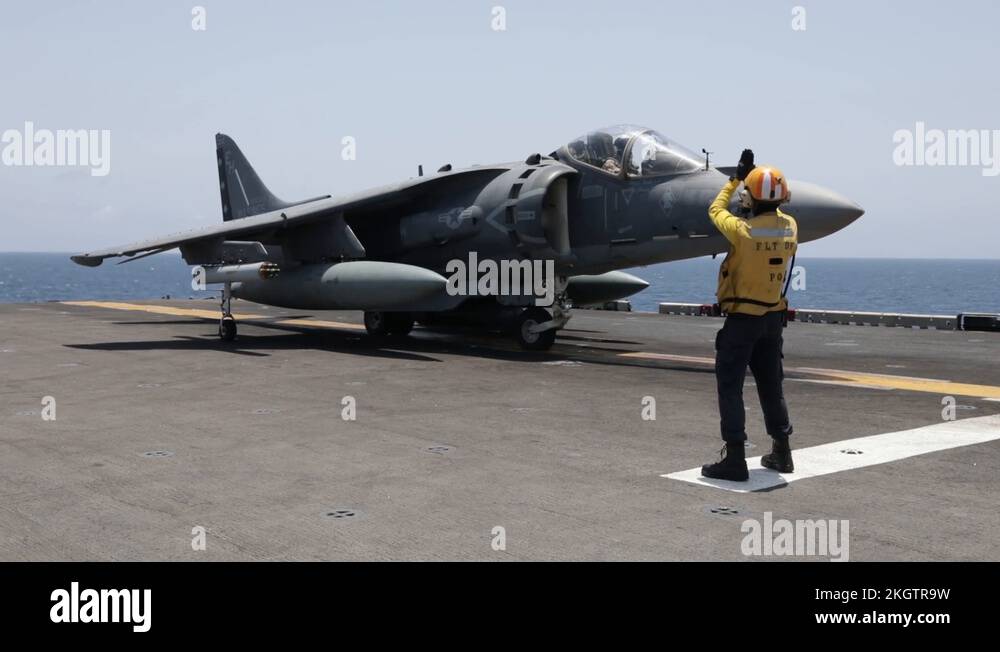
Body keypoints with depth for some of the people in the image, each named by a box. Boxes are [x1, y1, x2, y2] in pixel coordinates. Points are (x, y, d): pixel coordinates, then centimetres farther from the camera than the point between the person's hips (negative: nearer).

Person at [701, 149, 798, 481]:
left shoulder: (742, 230, -20)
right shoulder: (791, 227, -3)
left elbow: (715, 211, 1)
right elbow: (773, 215, 21)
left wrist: (735, 179, 13)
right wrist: (754, 174, 25)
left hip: (742, 319, -6)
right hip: (774, 317, 6)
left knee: (730, 385, -1)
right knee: (771, 384, 18)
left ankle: (735, 459, -3)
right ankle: (781, 453, 26)